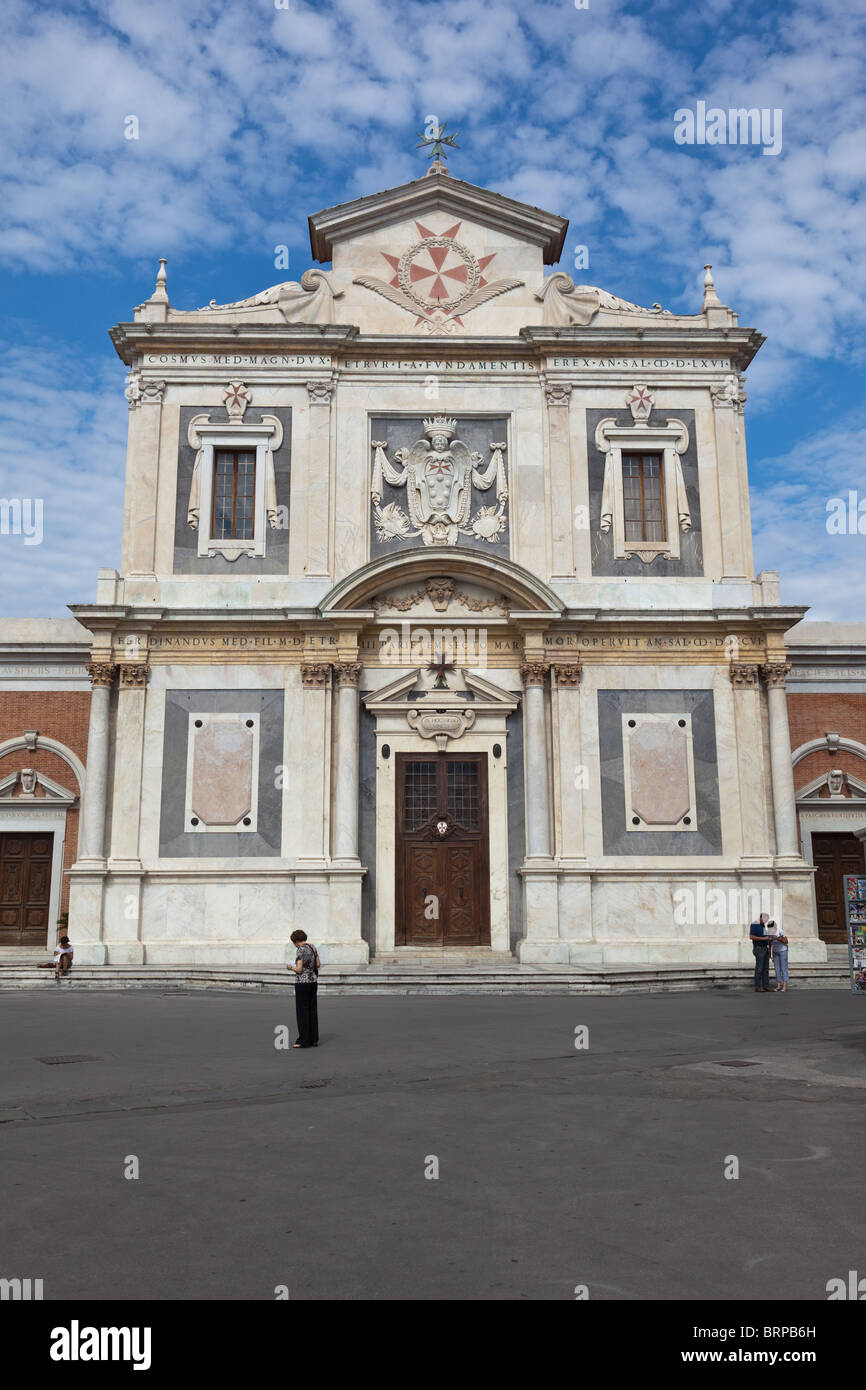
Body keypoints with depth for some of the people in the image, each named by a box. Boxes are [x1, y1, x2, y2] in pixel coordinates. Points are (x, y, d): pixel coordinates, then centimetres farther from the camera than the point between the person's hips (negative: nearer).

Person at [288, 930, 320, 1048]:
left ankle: (304, 1041, 1)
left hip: (302, 983, -8)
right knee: (312, 1010, 11)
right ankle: (314, 1040, 14)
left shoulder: (300, 951, -15)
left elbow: (299, 969, -19)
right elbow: (318, 964, 12)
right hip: (313, 981, 8)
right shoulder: (312, 947, 7)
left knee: (302, 1011, -1)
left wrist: (290, 967, 0)